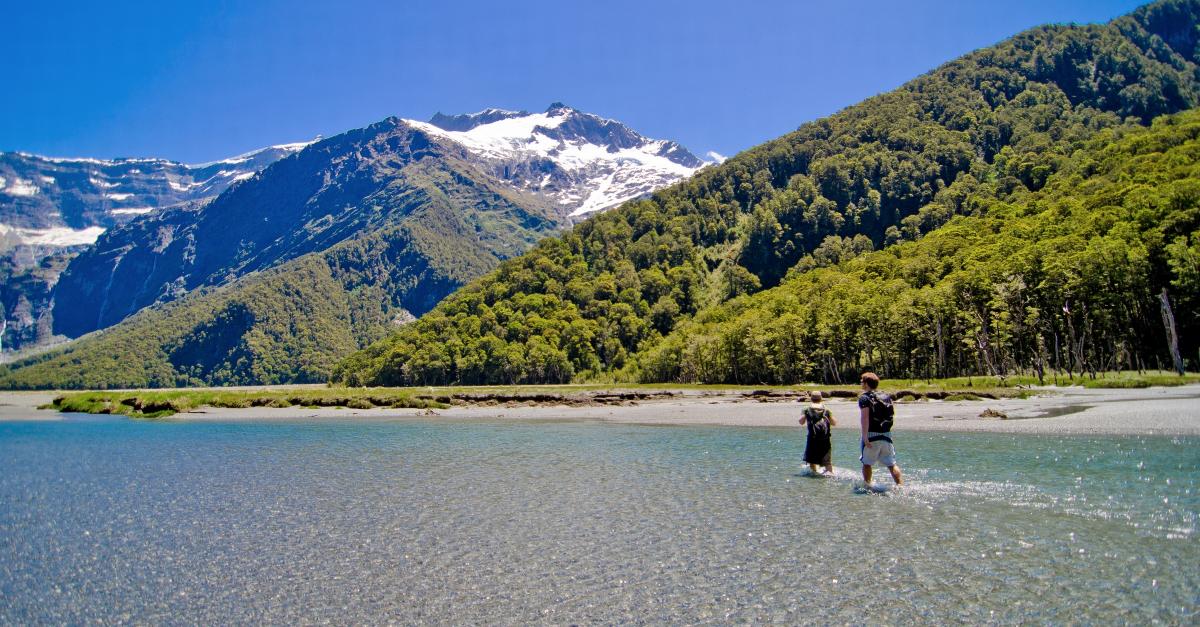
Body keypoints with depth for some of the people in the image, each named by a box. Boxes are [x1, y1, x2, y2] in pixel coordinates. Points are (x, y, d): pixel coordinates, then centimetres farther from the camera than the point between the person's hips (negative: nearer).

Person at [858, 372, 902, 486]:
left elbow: (865, 418, -17)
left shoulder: (864, 398, -8)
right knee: (891, 464, 8)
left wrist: (865, 437, -18)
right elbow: (891, 414, 18)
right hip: (886, 435, 5)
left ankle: (867, 485, 12)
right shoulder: (887, 397, 11)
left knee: (867, 463, 9)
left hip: (872, 435, -5)